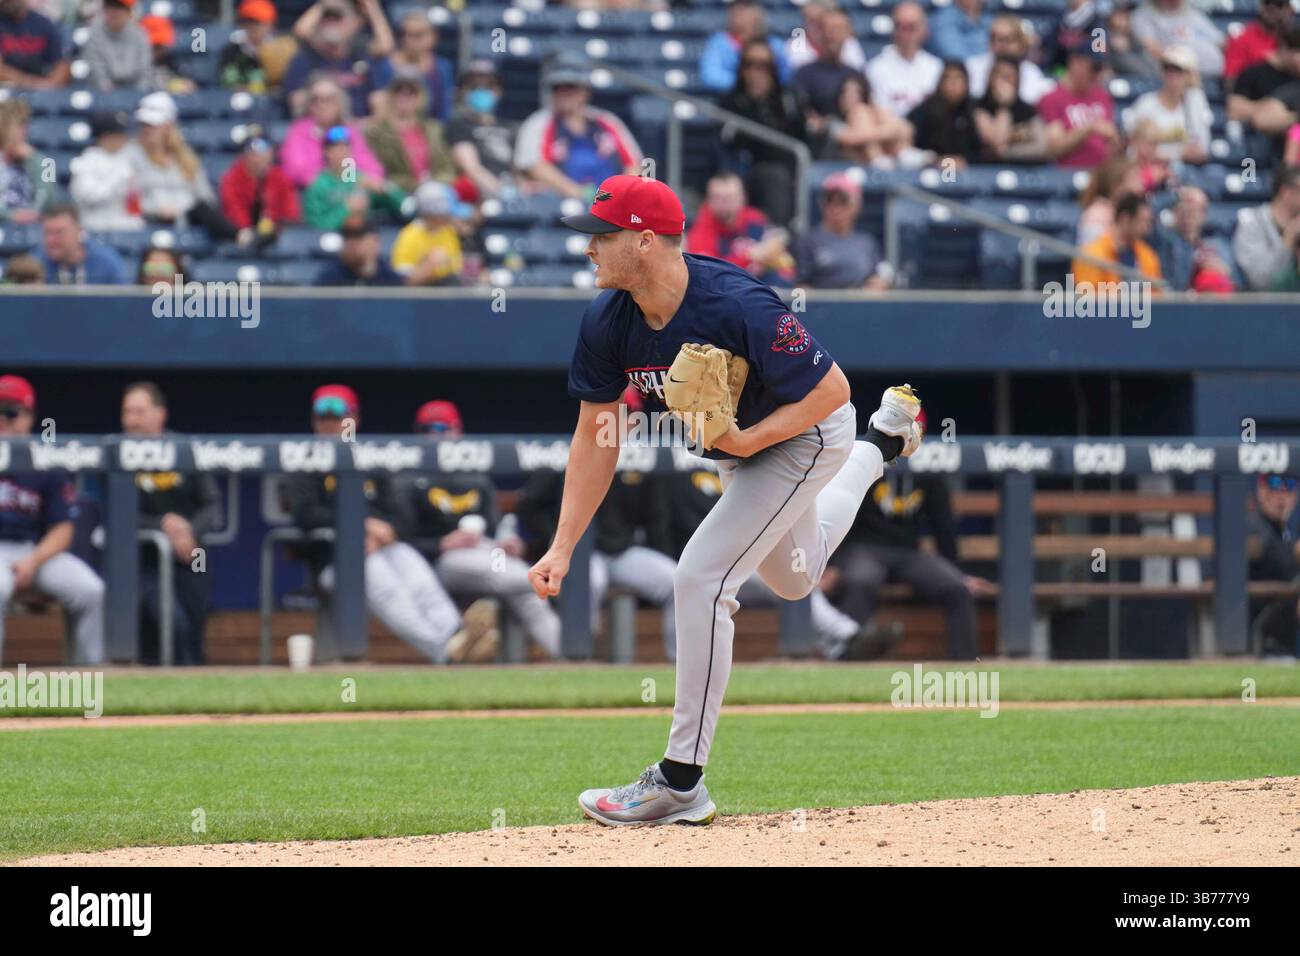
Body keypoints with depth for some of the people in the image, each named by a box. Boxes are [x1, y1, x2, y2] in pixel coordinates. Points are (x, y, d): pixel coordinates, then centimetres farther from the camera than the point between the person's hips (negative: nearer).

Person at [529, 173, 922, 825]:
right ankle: (882, 442, 57)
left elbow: (831, 389, -29)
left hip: (808, 436, -8)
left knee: (701, 577, -22)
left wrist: (746, 441, -37)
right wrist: (563, 547, -17)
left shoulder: (736, 307, -39)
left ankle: (680, 783, -17)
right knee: (793, 579, 31)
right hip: (732, 442, 8)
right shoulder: (607, 321, -20)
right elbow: (596, 435, -11)